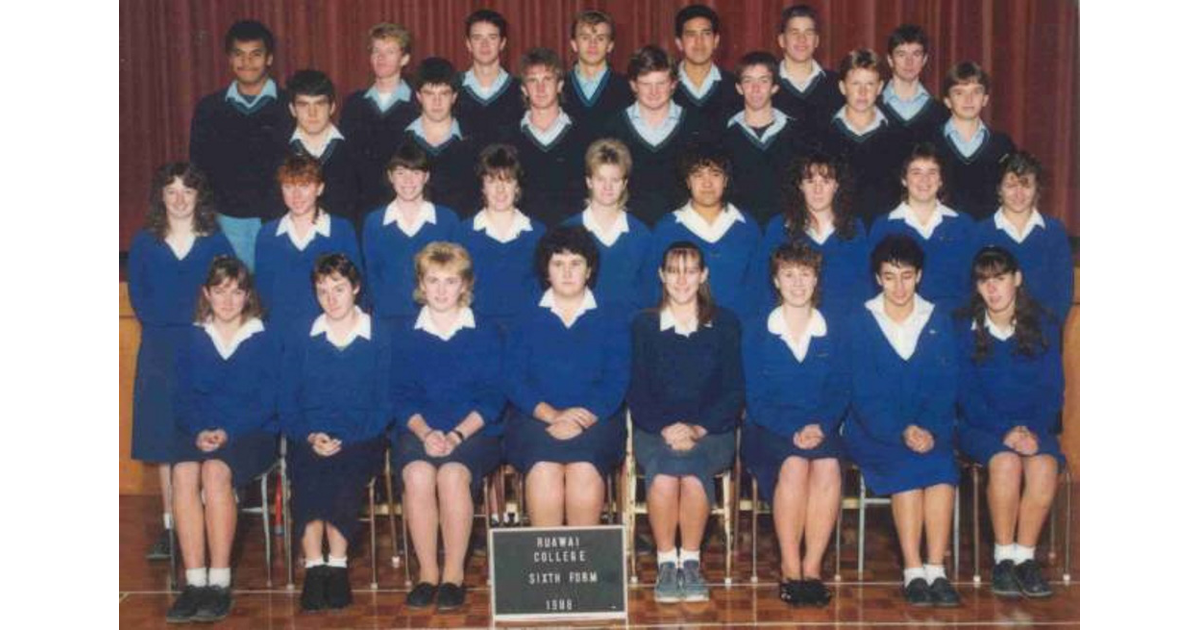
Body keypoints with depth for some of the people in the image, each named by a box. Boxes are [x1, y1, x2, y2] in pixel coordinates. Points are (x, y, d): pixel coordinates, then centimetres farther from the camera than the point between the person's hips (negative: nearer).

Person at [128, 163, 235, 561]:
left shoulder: (215, 241, 6)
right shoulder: (145, 242, 9)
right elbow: (137, 293, 8)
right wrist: (156, 324, -5)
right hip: (160, 352, 2)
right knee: (162, 435, 3)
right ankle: (170, 524, 9)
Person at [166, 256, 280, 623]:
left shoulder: (265, 340, 5)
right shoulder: (193, 339, 14)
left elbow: (267, 401, -2)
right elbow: (184, 397, 9)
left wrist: (228, 432, -16)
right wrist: (198, 431, -11)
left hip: (253, 433, -3)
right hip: (200, 434, 3)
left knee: (216, 470, -35)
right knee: (184, 471, -31)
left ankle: (219, 583, -31)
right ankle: (194, 582, -31)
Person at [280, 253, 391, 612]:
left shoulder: (379, 338, 7)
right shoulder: (300, 337, 12)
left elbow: (384, 406, 3)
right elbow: (287, 402, 9)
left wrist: (347, 441, -12)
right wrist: (310, 437, -10)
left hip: (360, 440, -1)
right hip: (308, 439, 1)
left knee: (347, 472, -34)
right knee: (307, 472, -32)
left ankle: (337, 565, -24)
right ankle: (314, 566, -28)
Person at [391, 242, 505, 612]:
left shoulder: (484, 334, 7)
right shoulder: (405, 335, 12)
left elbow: (492, 396, 1)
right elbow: (402, 396, 6)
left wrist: (458, 434, -14)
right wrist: (425, 433, -13)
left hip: (474, 430, -1)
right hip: (418, 430, 1)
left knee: (453, 474, -33)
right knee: (418, 473, -32)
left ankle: (454, 574, -19)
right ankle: (427, 573, -18)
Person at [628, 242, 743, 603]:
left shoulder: (725, 324, 9)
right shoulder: (644, 325, 11)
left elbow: (734, 392, 3)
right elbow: (638, 393, 4)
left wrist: (697, 429, -13)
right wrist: (666, 428, -15)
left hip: (711, 431, 0)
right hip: (655, 431, 1)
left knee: (692, 468, -34)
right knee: (662, 470, -33)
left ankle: (690, 561, -19)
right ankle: (666, 562, -19)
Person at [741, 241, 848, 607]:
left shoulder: (834, 333, 12)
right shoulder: (756, 333, 6)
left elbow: (841, 393, 5)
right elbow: (755, 398, -2)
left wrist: (819, 427, -15)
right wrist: (793, 431, -17)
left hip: (821, 431, 1)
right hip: (768, 431, -1)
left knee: (828, 467, -32)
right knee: (794, 465, -34)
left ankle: (812, 569, -24)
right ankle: (789, 570, -24)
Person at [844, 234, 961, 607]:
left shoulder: (938, 321, 9)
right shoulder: (861, 323, 2)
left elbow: (946, 388, 2)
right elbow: (864, 395, -5)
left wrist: (929, 431, -17)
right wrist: (902, 433, -20)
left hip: (930, 431, 2)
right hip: (874, 432, -2)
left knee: (941, 464, -30)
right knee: (907, 465, -31)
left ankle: (936, 571, -30)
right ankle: (913, 573, -28)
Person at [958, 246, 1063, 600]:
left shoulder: (1043, 327, 5)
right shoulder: (965, 331, 0)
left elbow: (1052, 390, 3)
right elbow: (968, 397, -4)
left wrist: (1034, 431, -15)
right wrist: (1005, 433, -18)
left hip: (1034, 428, 1)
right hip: (982, 428, -1)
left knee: (1044, 465, -31)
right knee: (1005, 462, -33)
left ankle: (1025, 556, -16)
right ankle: (1003, 557, -18)